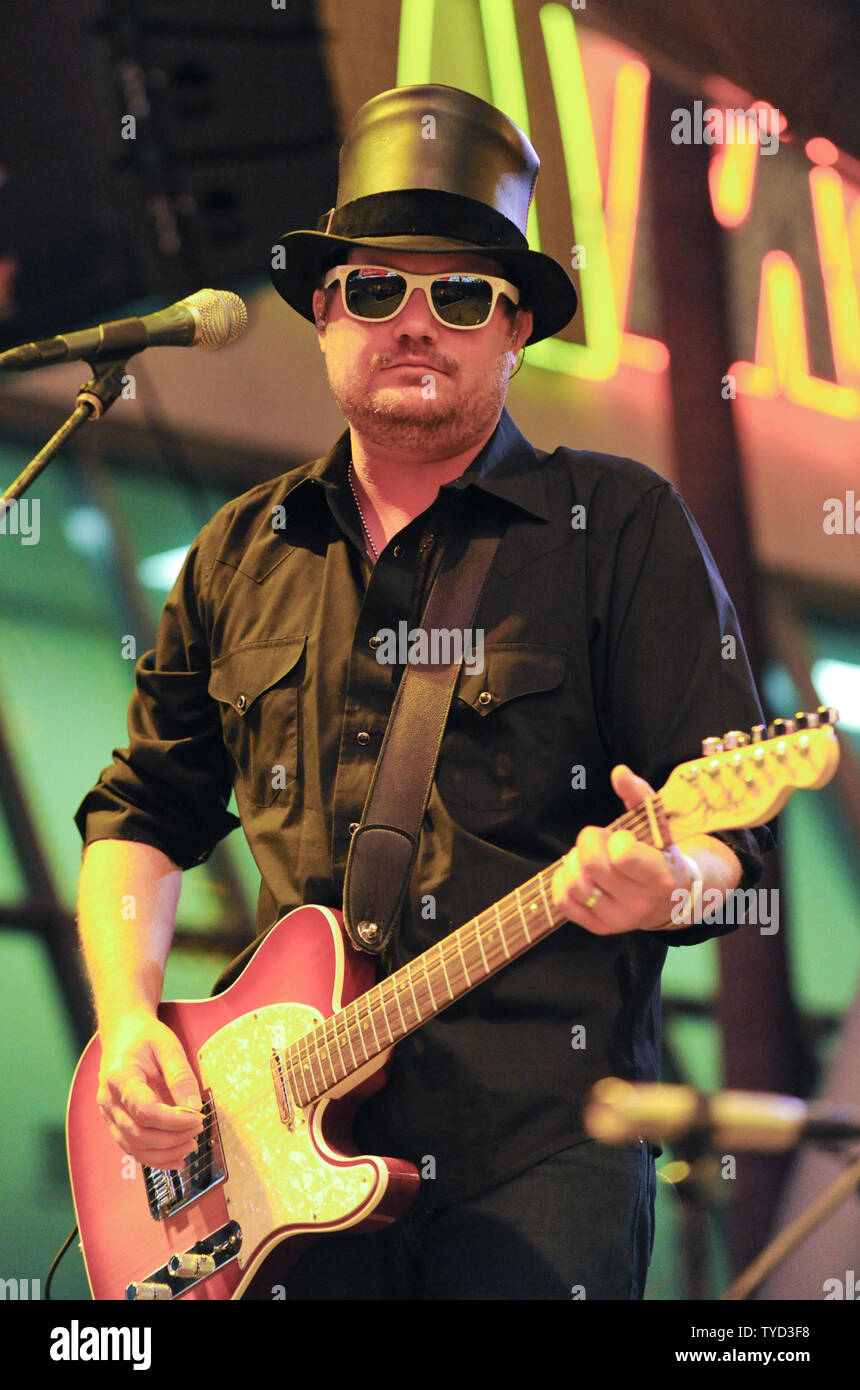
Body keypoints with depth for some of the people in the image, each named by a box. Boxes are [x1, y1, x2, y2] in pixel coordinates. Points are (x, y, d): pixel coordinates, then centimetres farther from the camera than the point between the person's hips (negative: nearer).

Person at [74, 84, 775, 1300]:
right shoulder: (242, 555, 14)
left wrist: (667, 879, -26)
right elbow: (142, 812, 21)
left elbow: (737, 837, -3)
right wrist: (128, 1015, 5)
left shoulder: (624, 527, 1)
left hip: (541, 1143, -3)